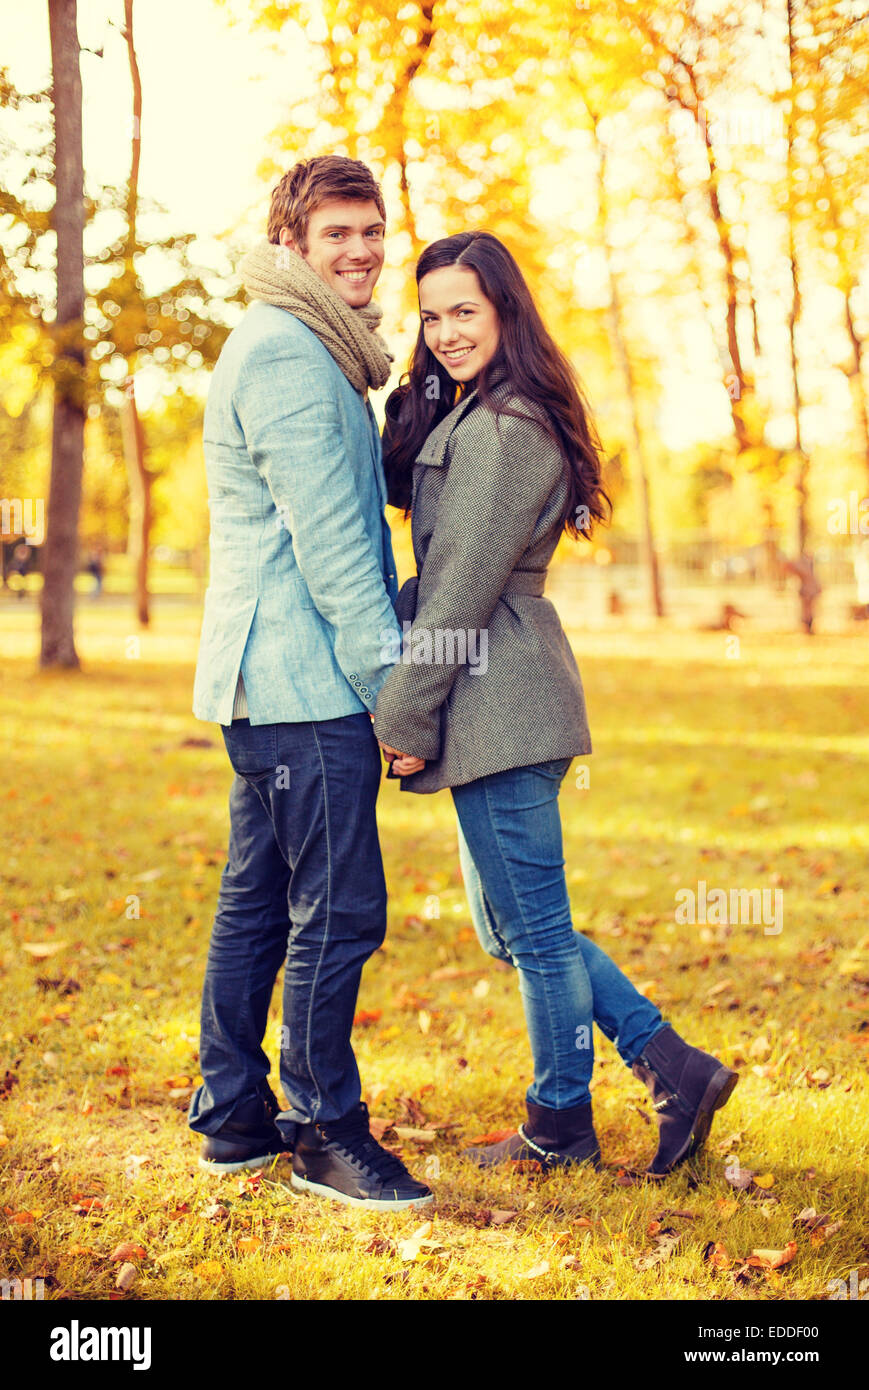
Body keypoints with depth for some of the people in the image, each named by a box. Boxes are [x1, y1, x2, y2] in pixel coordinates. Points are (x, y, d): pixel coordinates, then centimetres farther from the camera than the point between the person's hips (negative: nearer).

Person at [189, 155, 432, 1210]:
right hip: (305, 683, -10)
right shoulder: (284, 353, -12)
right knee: (338, 909, -5)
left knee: (258, 901, 14)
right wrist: (394, 684, -16)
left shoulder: (310, 352, 21)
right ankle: (325, 1134, 5)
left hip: (268, 682, 10)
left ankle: (232, 1115, 23)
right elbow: (326, 539, -18)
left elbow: (352, 513, 24)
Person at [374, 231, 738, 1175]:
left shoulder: (501, 430, -15)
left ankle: (561, 1126, 19)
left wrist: (402, 710, -12)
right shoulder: (461, 417, 18)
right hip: (503, 703, 11)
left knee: (534, 928, 3)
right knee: (515, 925, 17)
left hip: (498, 703, -11)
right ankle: (674, 1068, 20)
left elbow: (464, 587, -17)